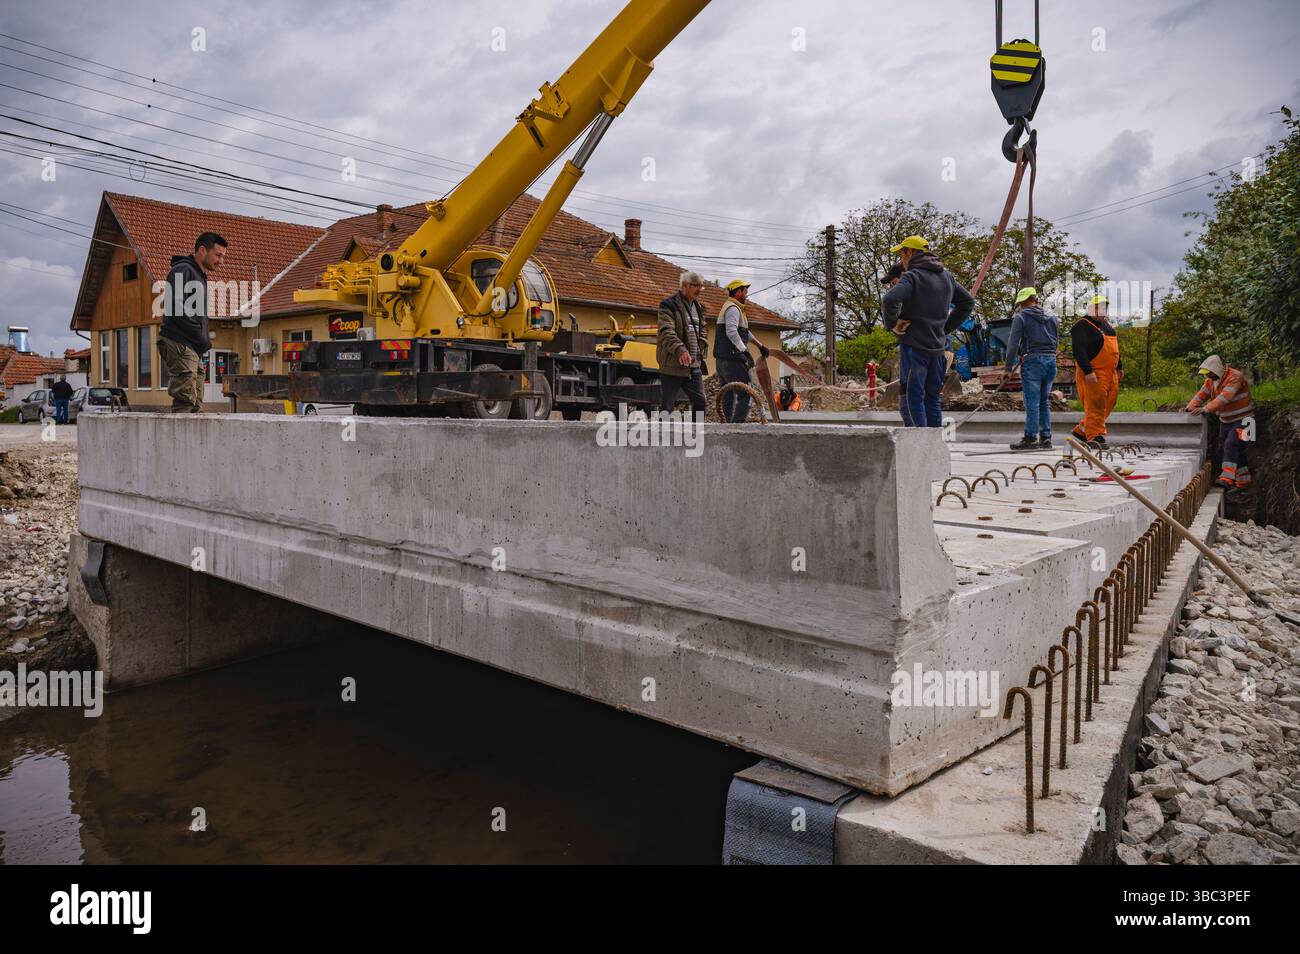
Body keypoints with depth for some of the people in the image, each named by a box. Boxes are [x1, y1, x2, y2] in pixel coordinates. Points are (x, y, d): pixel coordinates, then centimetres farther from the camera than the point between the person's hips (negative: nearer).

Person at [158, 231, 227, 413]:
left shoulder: (200, 276, 25)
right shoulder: (182, 270, -5)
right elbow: (176, 310, -18)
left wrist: (204, 341, 11)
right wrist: (202, 339, -14)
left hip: (194, 349, 10)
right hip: (179, 345, -10)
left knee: (196, 404, 6)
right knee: (186, 400, -17)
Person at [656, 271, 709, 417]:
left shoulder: (697, 306, 16)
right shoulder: (669, 305, -10)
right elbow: (666, 332, -23)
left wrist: (702, 352, 12)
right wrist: (680, 349, -38)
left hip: (694, 366, 7)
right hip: (673, 365, -7)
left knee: (700, 402, 8)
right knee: (667, 405, -1)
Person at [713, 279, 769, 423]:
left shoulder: (729, 307, 24)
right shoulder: (733, 309, -9)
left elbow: (744, 332, 35)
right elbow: (731, 332, -26)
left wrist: (759, 345, 38)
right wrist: (746, 352, -27)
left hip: (722, 362, 10)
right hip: (732, 361, -10)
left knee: (728, 398, 11)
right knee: (745, 395, -11)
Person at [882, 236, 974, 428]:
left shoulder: (912, 276, -11)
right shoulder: (946, 275, 13)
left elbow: (890, 300, -29)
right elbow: (968, 301, 24)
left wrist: (892, 324, -12)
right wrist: (947, 326, 19)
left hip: (914, 345, -7)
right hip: (938, 347, 7)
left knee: (914, 398, -4)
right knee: (932, 398, 13)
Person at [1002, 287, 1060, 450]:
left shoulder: (1021, 317, -3)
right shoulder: (1052, 318, 16)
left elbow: (1013, 344, -8)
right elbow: (1056, 342, 17)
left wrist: (1008, 368, -6)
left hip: (1032, 362, -6)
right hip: (1051, 360, 6)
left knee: (1032, 402, -5)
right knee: (1044, 401, 13)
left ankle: (1030, 438, -5)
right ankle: (1046, 437, 14)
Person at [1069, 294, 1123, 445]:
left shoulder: (1105, 324, 19)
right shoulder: (1082, 327, -11)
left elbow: (1113, 347, 28)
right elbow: (1078, 351, -20)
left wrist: (1119, 367, 25)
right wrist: (1088, 372, -27)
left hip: (1110, 372, 9)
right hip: (1093, 373, -9)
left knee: (1109, 403, 11)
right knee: (1095, 405, -9)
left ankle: (1081, 430, 19)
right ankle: (1094, 437, -4)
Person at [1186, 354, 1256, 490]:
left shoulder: (1235, 377, -23)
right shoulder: (1211, 380, 3)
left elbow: (1225, 397, -35)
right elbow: (1201, 394, -3)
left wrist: (1206, 409, -44)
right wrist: (1190, 407, -21)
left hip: (1241, 419, -8)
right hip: (1225, 420, 8)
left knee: (1231, 445, -23)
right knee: (1236, 450, 14)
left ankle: (1227, 479, -30)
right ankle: (1244, 480, 25)